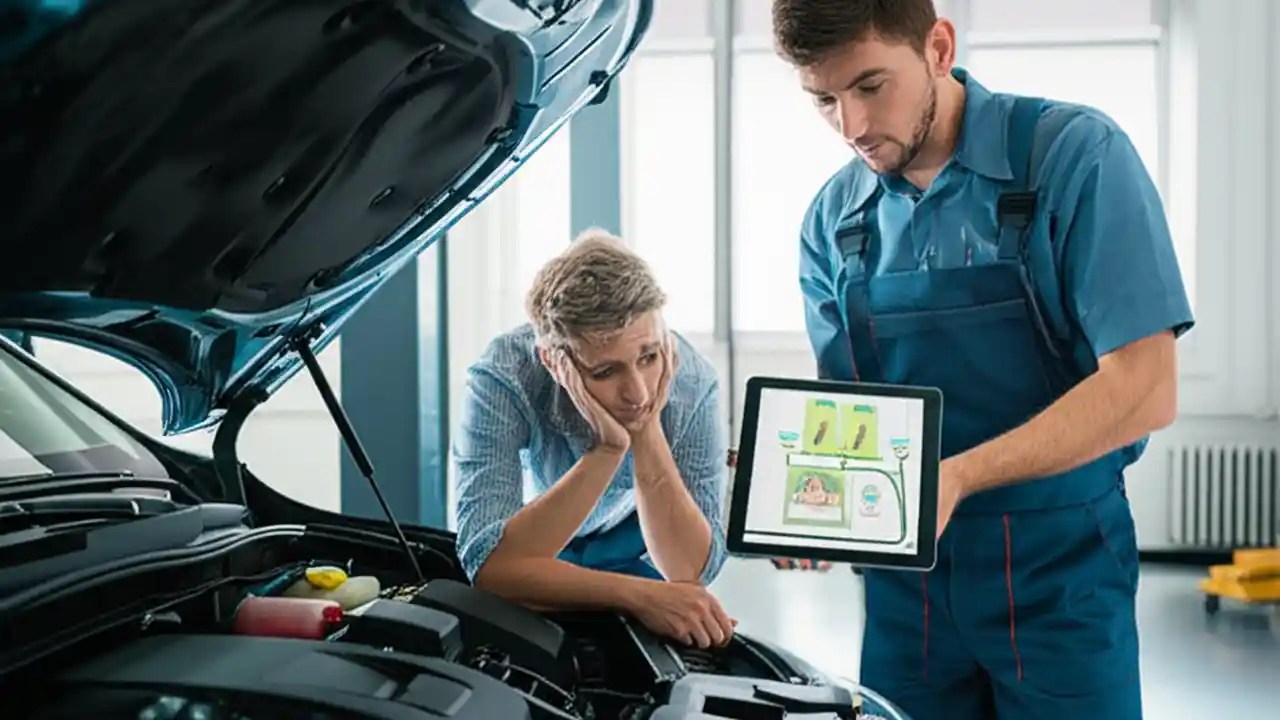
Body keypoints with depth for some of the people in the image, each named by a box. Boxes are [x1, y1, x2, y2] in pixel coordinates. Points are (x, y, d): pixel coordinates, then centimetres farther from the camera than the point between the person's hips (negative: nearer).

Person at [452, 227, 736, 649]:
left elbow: (691, 572, -32)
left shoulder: (693, 383, -31)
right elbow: (488, 564, -44)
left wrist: (647, 433, -42)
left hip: (631, 540, 1)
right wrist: (608, 450, -52)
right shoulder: (500, 380, -35)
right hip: (532, 547, -1)